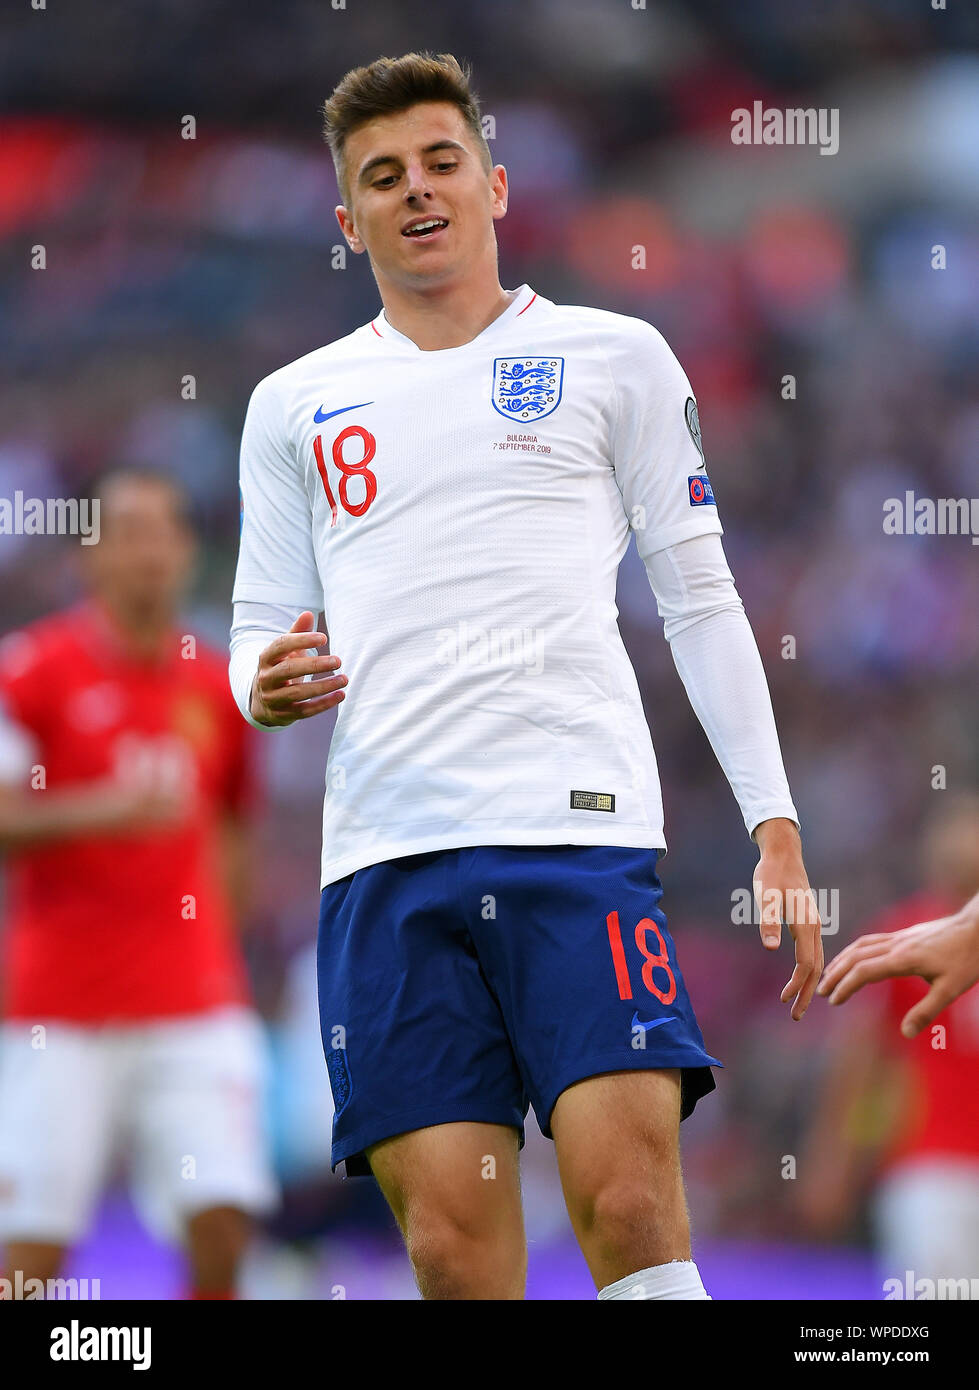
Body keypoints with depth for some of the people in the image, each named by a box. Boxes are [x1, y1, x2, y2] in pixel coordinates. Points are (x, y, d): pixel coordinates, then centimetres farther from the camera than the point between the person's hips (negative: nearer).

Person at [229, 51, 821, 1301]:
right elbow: (261, 627, 22)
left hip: (577, 825, -2)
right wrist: (267, 688, -3)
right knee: (451, 1242, -7)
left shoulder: (613, 358, 11)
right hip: (384, 862, 2)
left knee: (628, 1196, -18)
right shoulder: (292, 407, 18)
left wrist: (775, 829, 2)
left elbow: (699, 600, 11)